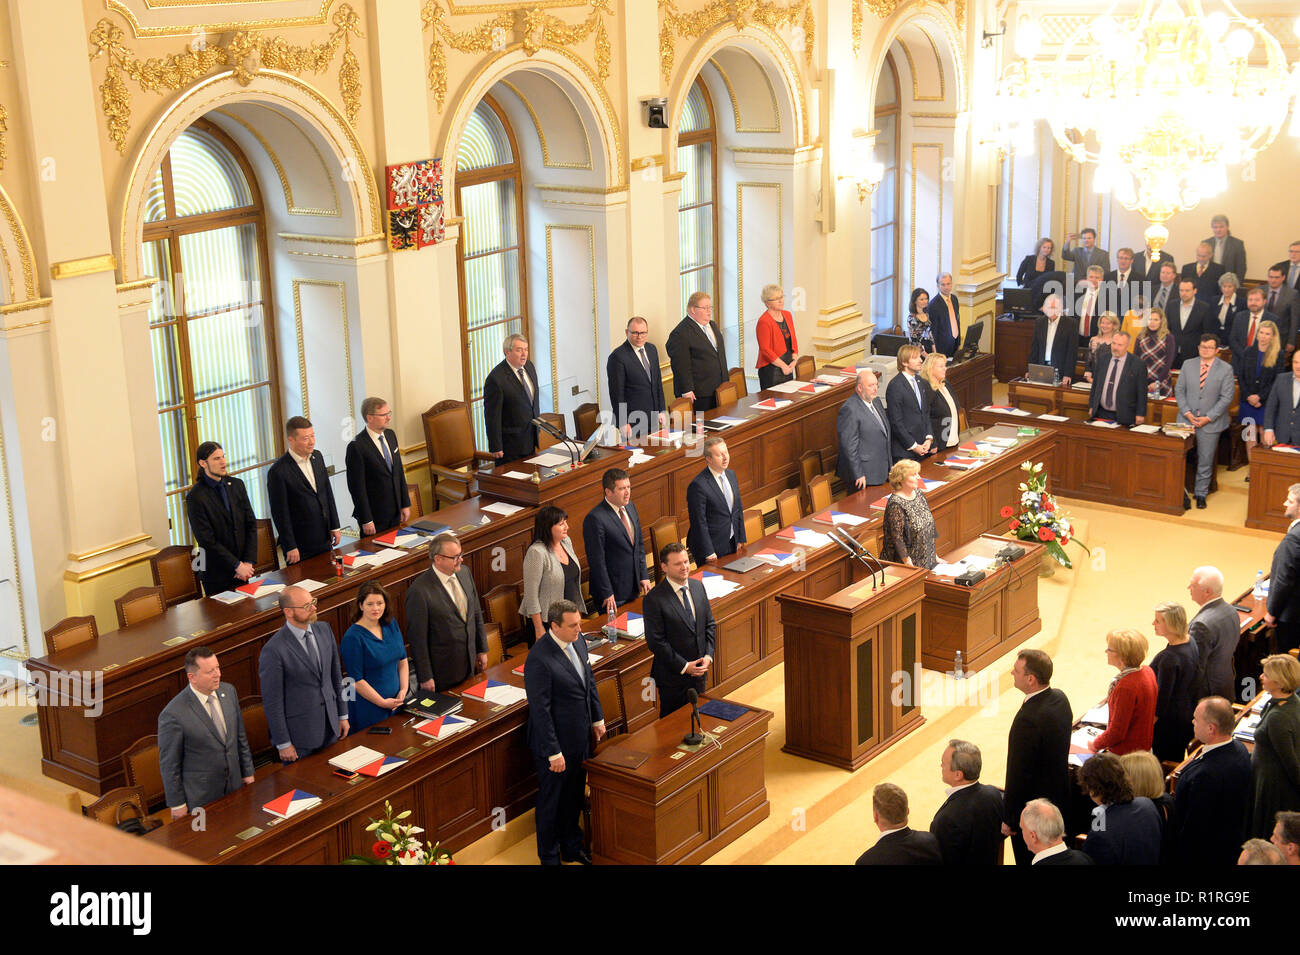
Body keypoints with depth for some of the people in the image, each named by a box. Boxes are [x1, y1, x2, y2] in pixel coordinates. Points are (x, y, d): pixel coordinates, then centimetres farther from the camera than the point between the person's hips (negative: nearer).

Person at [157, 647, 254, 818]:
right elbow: (169, 764, -15)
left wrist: (247, 772, 13)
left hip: (234, 786, 6)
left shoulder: (229, 692, -4)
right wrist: (177, 804, -10)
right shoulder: (173, 714, -24)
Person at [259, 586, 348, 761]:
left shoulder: (324, 629, -1)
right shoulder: (274, 650, -21)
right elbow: (272, 701, -16)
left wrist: (342, 715, 13)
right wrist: (283, 744, -12)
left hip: (330, 726, 6)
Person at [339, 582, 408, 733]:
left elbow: (402, 660, 12)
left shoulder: (391, 624, 3)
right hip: (369, 708, -6)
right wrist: (383, 702, -15)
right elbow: (356, 680, -17)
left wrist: (404, 689, 0)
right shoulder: (353, 637, -18)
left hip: (397, 701, 6)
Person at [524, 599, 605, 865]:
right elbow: (540, 710, -25)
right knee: (551, 800, 12)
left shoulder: (578, 641, -4)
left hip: (580, 736, 8)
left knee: (574, 795, 23)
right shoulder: (539, 659, -29)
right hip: (555, 740, -8)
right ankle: (549, 857, 30)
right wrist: (553, 752, -22)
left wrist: (597, 718, 15)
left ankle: (572, 847, 42)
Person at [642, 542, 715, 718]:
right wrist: (684, 666, -17)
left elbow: (710, 625, 8)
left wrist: (708, 655, -5)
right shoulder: (653, 599, -19)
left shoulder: (697, 586, 2)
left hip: (698, 670, 6)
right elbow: (655, 641, -18)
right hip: (672, 676, -6)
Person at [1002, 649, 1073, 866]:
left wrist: (1008, 818, -14)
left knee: (1028, 858, 10)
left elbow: (1019, 774, -26)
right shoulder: (1060, 698, -5)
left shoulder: (1028, 719, -33)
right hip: (1059, 797, 8)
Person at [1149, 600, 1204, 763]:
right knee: (1178, 760, 24)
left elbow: (1163, 696, -24)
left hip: (1170, 720, -9)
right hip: (1188, 713, 9)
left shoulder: (1169, 658, -31)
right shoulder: (1191, 642, -4)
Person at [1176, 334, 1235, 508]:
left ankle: (1201, 494, 16)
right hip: (1187, 420, 2)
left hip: (1211, 422, -2)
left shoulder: (1226, 369, -4)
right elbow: (1179, 390, 6)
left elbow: (1226, 397, -6)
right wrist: (1187, 413, -7)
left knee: (1205, 460, 5)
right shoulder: (1188, 365, 5)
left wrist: (1208, 418, -12)